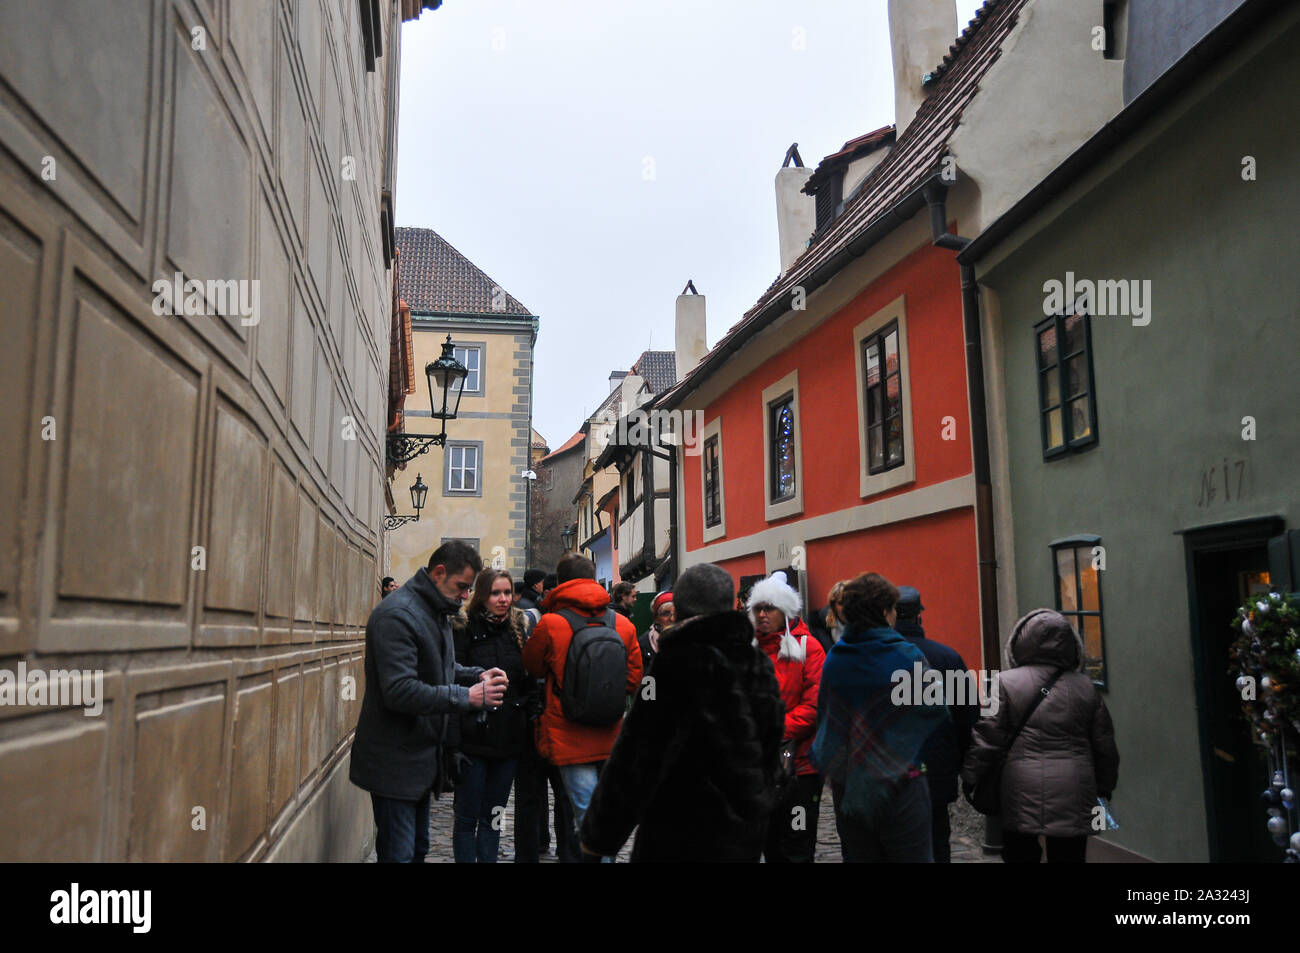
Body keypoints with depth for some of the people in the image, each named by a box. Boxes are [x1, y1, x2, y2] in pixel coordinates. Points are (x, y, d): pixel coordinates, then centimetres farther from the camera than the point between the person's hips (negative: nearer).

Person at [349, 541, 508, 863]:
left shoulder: (436, 611, 12)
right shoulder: (397, 615, -21)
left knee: (417, 848, 19)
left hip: (421, 758, 10)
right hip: (395, 762, -10)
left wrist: (477, 675, 2)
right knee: (399, 854, -3)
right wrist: (467, 697, -27)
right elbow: (400, 691, -29)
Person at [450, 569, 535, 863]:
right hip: (474, 737, -5)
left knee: (493, 816, 14)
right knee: (468, 817, 4)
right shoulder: (464, 629, -6)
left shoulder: (518, 628, 10)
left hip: (508, 737, 5)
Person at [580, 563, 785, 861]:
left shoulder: (680, 662, -17)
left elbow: (637, 758, -19)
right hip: (745, 838, 7)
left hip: (679, 839, -7)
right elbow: (771, 755, 14)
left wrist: (598, 834, -10)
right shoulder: (759, 664, 5)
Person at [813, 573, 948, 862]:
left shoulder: (833, 660, -3)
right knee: (911, 856, 8)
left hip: (847, 789, 4)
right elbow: (936, 710, -5)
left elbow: (824, 717, 4)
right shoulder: (907, 656, -14)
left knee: (858, 856, 15)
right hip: (900, 784, -4)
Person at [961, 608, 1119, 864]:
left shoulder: (1006, 683, -6)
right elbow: (1104, 745, 11)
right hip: (1073, 800, 3)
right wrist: (1104, 788, 23)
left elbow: (986, 738, -7)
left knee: (1019, 854, 10)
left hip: (1022, 795, -2)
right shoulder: (1085, 687, 5)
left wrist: (970, 778, 4)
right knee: (1069, 856, 10)